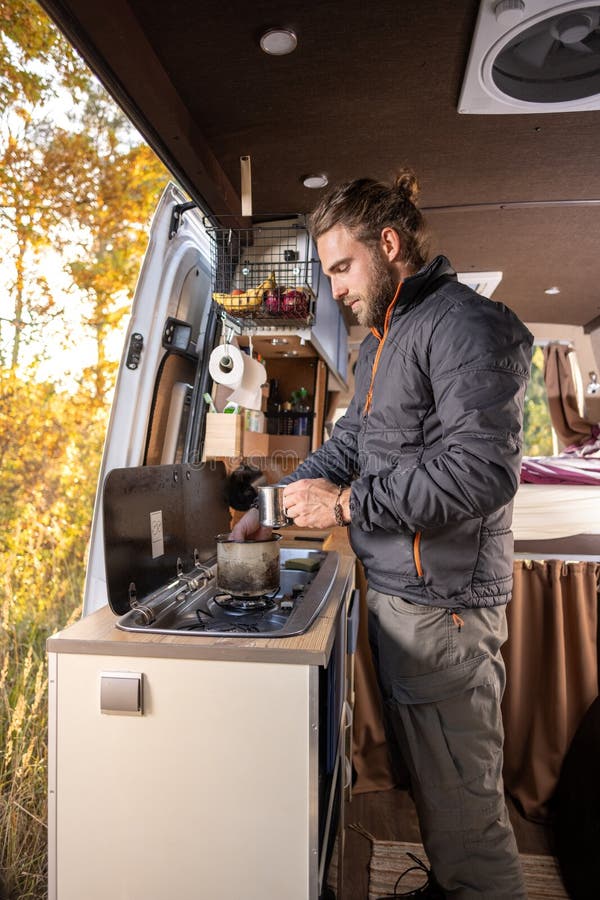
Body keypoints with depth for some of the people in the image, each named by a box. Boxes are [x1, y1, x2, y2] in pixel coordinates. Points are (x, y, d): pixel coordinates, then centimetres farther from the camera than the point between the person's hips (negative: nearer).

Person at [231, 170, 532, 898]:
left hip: (441, 605, -9)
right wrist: (274, 505, 12)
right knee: (422, 781, 23)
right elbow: (350, 441, 22)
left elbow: (482, 471, -24)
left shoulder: (466, 327, -15)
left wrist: (347, 504, -19)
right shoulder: (383, 339, 16)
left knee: (461, 803, 6)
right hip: (393, 593, 10)